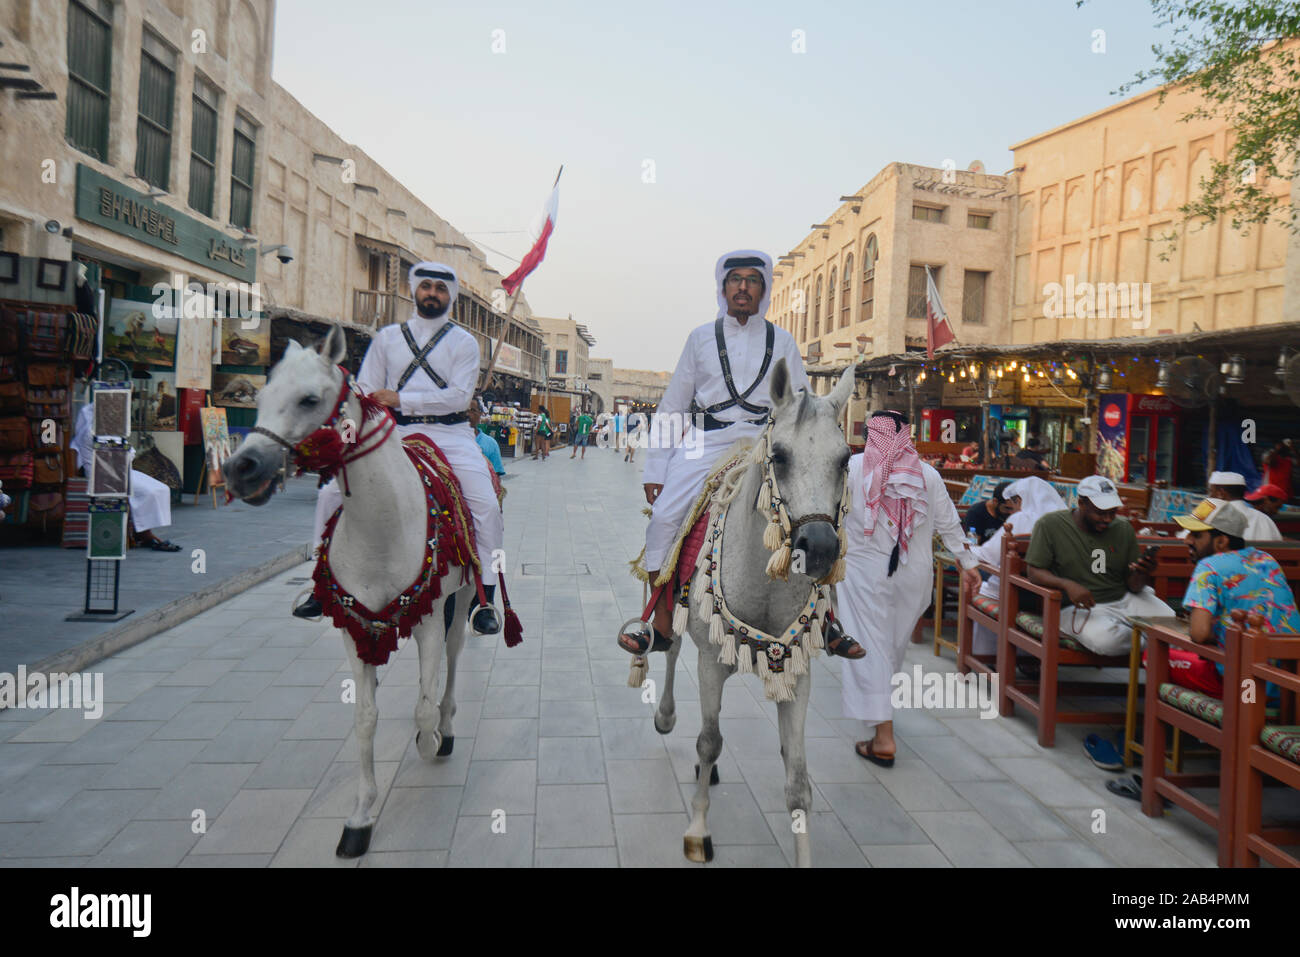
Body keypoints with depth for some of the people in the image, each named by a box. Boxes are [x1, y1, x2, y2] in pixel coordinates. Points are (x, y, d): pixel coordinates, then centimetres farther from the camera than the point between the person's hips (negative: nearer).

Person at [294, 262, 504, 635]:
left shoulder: (463, 342, 6)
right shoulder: (387, 337, 14)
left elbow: (460, 395, -7)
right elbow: (365, 391, 12)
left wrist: (401, 399, -14)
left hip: (450, 435, -2)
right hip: (396, 434, 3)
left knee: (487, 504, -22)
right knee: (331, 492, -8)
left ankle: (484, 599, -9)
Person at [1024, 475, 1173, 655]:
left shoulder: (1124, 529, 8)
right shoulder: (1050, 525, -5)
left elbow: (1133, 586, 9)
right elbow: (1035, 572, -8)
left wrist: (1142, 574, -15)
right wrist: (1067, 584, -26)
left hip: (1124, 600, 4)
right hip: (1078, 606, -3)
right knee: (1105, 640, -33)